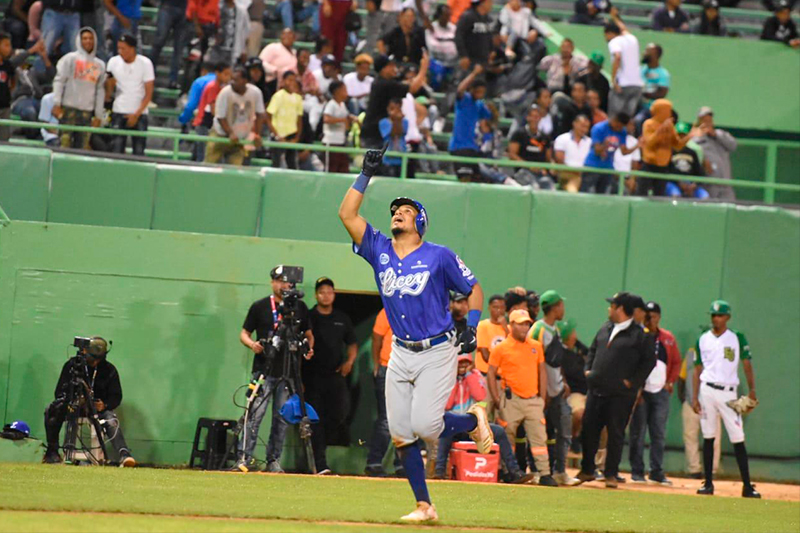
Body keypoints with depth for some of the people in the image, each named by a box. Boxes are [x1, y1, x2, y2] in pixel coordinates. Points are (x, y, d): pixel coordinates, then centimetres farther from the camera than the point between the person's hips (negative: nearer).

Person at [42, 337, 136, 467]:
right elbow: (60, 392, -5)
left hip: (99, 406, -1)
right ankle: (52, 452, -23)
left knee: (111, 420, -34)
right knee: (52, 410, -29)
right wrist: (68, 402, -28)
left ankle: (124, 455, -49)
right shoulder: (71, 365, -4)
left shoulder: (109, 370, -3)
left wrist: (104, 405, -24)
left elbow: (116, 397, -1)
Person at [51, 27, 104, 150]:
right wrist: (57, 104, -11)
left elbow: (100, 90, 15)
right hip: (69, 108, -3)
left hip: (87, 111, 3)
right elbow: (59, 81, -1)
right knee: (65, 141, -10)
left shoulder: (100, 65, 15)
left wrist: (98, 115, 11)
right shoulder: (70, 59, 5)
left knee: (82, 146, 0)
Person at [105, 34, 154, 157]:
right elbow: (108, 93, 8)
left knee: (139, 151, -6)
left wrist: (136, 114, -9)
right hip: (119, 113, 1)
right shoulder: (114, 62, 3)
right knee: (116, 151, -9)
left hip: (139, 114, -1)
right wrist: (109, 81, -14)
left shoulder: (145, 63, -4)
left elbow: (149, 93, -3)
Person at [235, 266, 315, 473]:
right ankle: (244, 458, -13)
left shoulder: (299, 307, 12)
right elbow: (244, 333, 9)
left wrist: (309, 348, 0)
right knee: (255, 413, -12)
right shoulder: (259, 306, 6)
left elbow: (308, 334, 21)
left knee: (282, 417, 3)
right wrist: (252, 344, -12)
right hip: (264, 370, -2)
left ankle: (274, 460, 11)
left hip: (288, 371, 2)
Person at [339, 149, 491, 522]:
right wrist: (366, 175, -1)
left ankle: (473, 420, 13)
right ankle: (424, 506, 8)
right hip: (401, 354, 5)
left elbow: (473, 288, 4)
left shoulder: (439, 256, -4)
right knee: (400, 434, 0)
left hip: (438, 353, -5)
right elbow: (347, 214, 1)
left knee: (425, 425, -17)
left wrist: (471, 327, -8)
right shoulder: (379, 250, 6)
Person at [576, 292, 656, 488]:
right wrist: (588, 369, 10)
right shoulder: (605, 329, 14)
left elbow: (649, 361, -7)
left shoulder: (641, 335, -7)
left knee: (615, 434, 0)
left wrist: (632, 381, -11)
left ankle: (611, 474, 8)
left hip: (620, 394, -6)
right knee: (588, 430, 7)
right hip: (596, 390, 6)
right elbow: (592, 350, 25)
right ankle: (587, 471, 19)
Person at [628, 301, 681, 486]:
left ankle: (657, 473, 8)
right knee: (638, 433, -2)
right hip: (640, 392, -3)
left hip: (661, 392, 3)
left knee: (659, 435, 4)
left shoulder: (668, 338, 10)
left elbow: (676, 362, 16)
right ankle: (637, 472, 4)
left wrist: (671, 382, 3)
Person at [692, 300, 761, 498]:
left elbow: (747, 365, -1)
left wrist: (751, 390, -15)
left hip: (728, 393, -2)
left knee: (738, 439, -6)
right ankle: (708, 483, 9)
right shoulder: (703, 340, 9)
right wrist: (694, 398, 2)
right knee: (708, 437, 3)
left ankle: (747, 486, -6)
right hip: (707, 391, 2)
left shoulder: (737, 338, 4)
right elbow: (697, 370, 10)